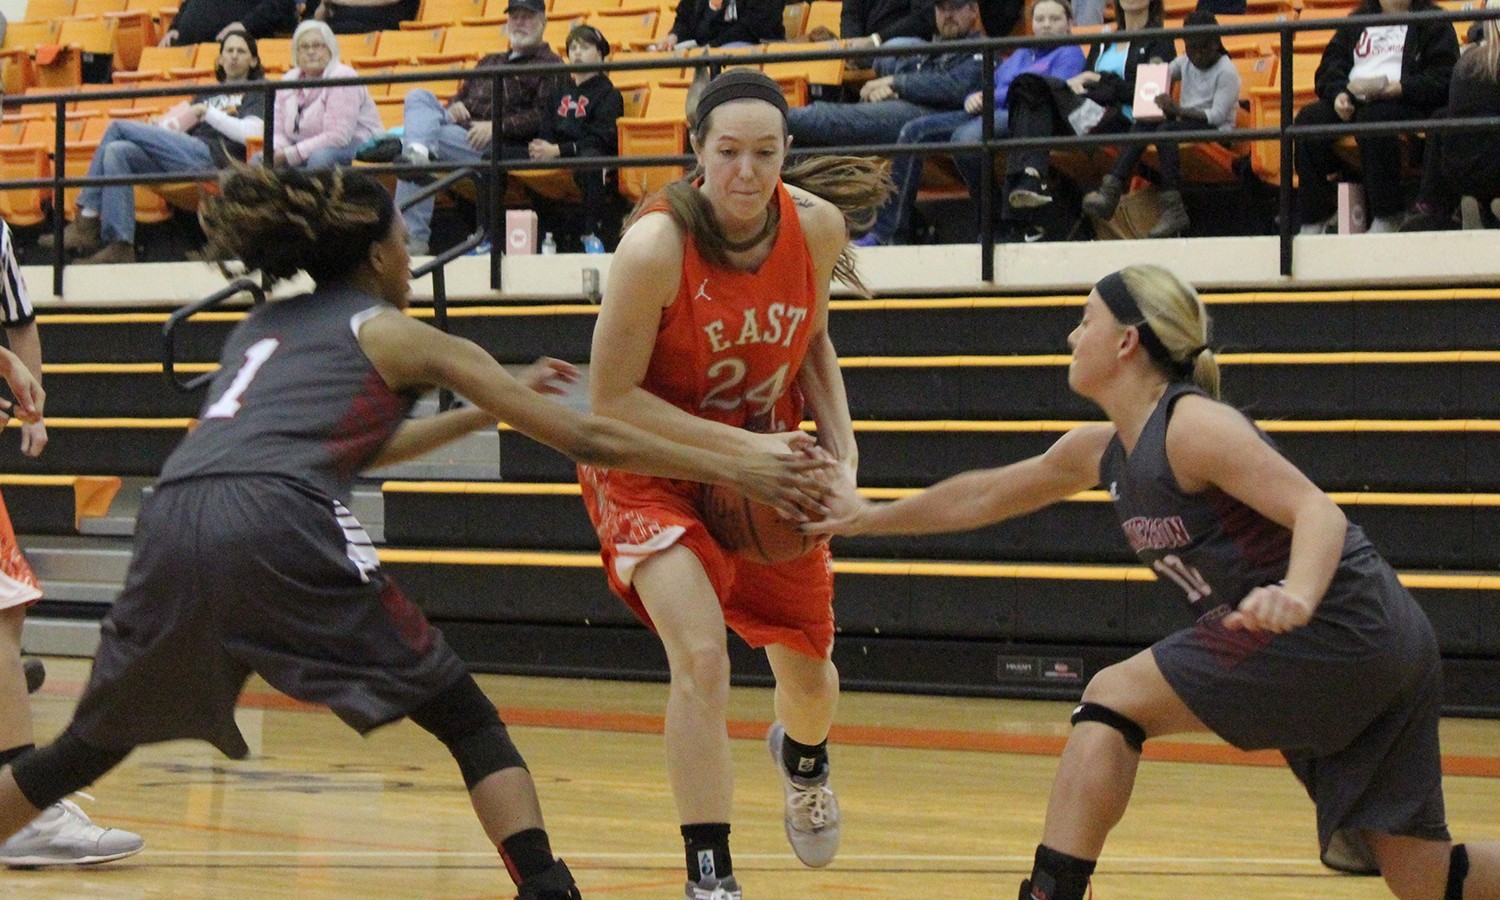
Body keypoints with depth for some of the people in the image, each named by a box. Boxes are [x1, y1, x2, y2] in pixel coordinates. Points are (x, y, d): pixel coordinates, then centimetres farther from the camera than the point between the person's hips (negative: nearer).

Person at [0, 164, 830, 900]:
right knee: (466, 721, 5)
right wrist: (737, 470, 21)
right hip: (279, 527, -5)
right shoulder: (395, 336, 16)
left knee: (99, 739, 22)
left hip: (170, 527, 5)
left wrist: (492, 405, 51)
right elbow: (582, 439, 15)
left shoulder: (263, 327, 31)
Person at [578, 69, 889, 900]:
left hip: (767, 457, 5)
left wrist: (841, 444, -8)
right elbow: (610, 398, -22)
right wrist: (741, 449, -27)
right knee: (700, 655, -25)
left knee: (809, 674, 14)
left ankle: (802, 758, 52)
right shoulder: (655, 246, -29)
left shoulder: (818, 225, -15)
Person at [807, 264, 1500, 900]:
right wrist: (868, 518, 36)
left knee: (1115, 700, -5)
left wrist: (1296, 597, -42)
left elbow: (1319, 512, -23)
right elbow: (986, 494, 30)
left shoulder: (1191, 426, -12)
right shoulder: (1102, 451, 16)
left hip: (1336, 628, -9)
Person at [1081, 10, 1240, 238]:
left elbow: (1218, 116, -18)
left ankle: (1173, 209, -40)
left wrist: (1179, 110, -28)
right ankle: (1111, 191, -33)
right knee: (1143, 125, -20)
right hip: (1187, 124, 7)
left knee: (1165, 131, -33)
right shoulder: (1185, 63, 14)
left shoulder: (1226, 72, -7)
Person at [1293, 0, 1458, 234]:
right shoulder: (1358, 21, 26)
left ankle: (1387, 217, -32)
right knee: (1310, 119, -26)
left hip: (1403, 102, -4)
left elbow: (1442, 80, -2)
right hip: (1351, 102, 5)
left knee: (1373, 120, -39)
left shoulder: (1434, 24, 12)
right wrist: (1338, 93, -6)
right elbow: (1329, 68, 17)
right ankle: (1313, 221, -25)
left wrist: (1400, 88, -18)